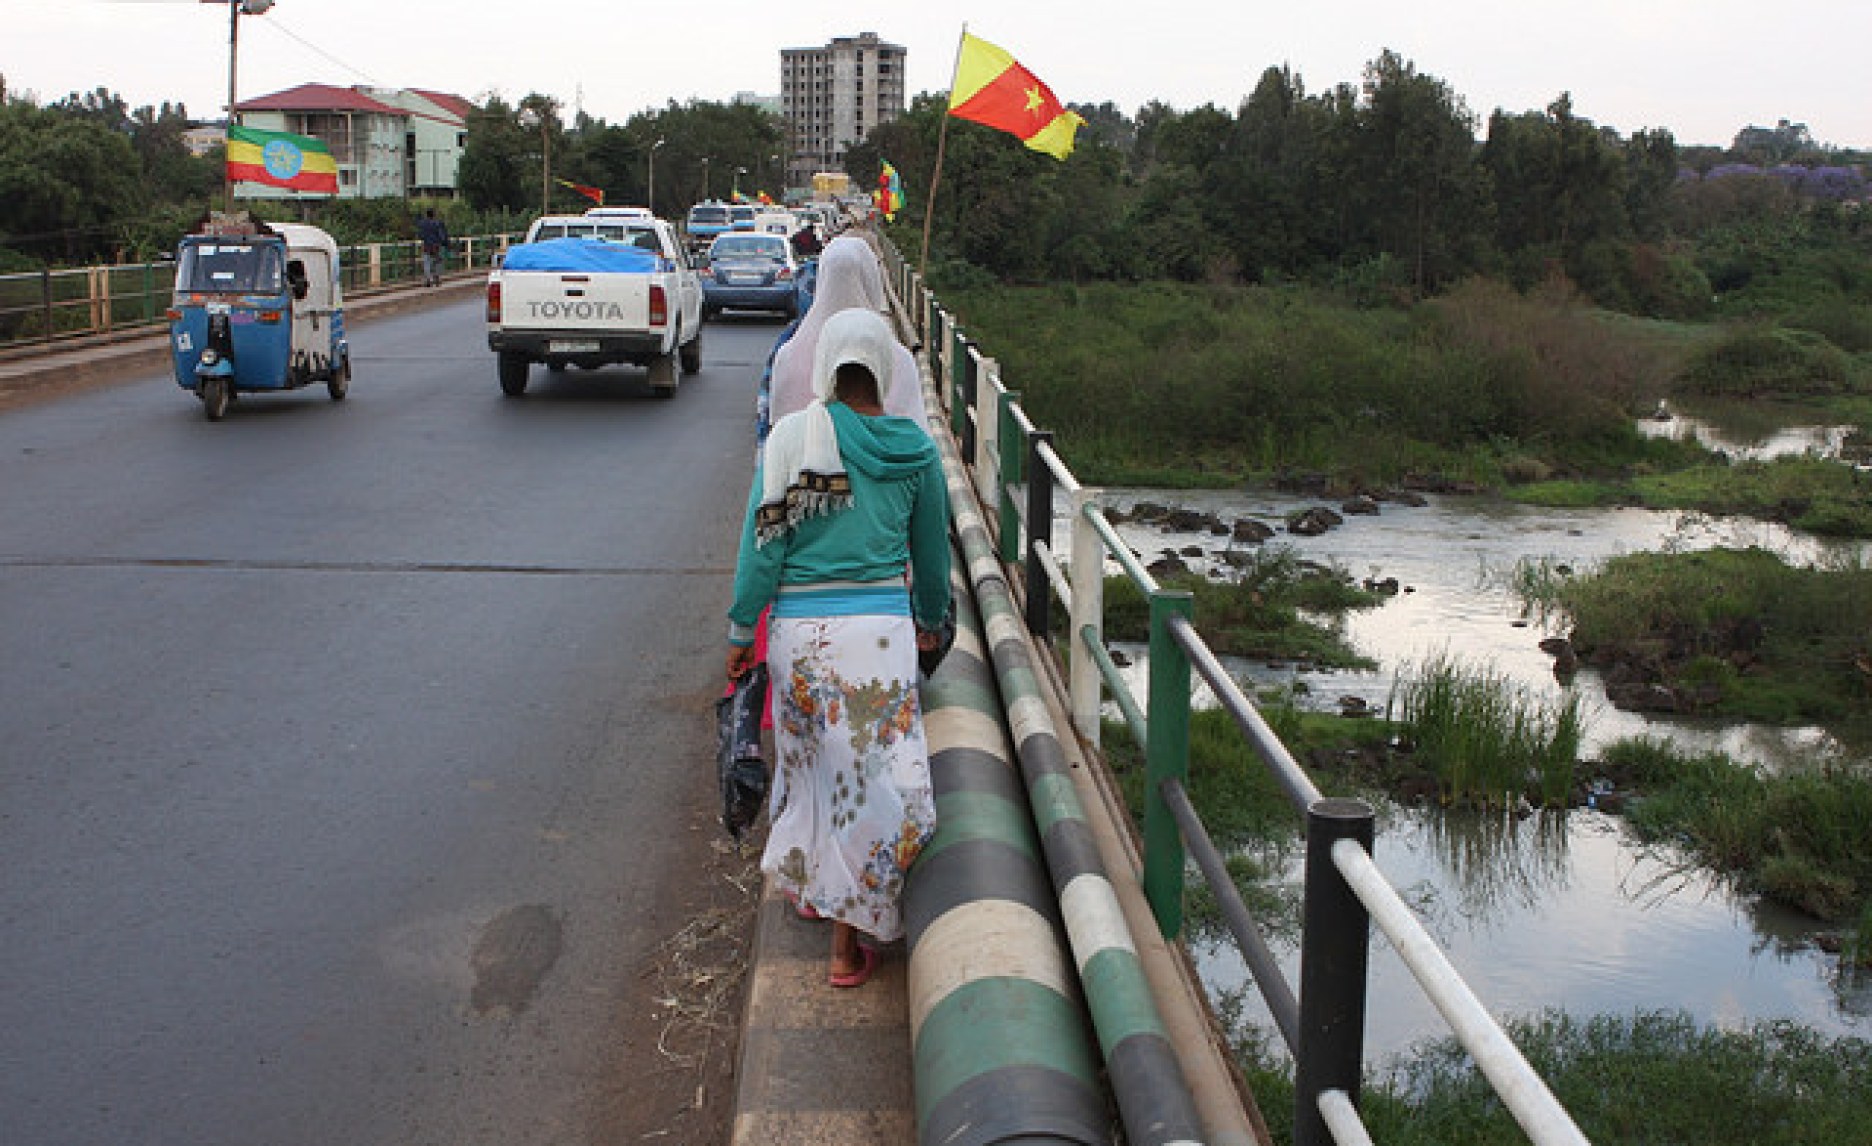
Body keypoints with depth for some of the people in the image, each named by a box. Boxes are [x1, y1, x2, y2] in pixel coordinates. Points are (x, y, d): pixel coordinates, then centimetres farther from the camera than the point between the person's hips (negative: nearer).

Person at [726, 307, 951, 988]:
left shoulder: (792, 436, -4)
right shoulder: (915, 450, 1)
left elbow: (763, 542, -5)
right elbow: (932, 549, 13)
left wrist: (740, 630, 4)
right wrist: (931, 619, 29)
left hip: (800, 626, 0)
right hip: (882, 626, 0)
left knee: (810, 761, 21)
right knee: (872, 774, 6)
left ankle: (811, 887, 38)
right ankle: (848, 941, 11)